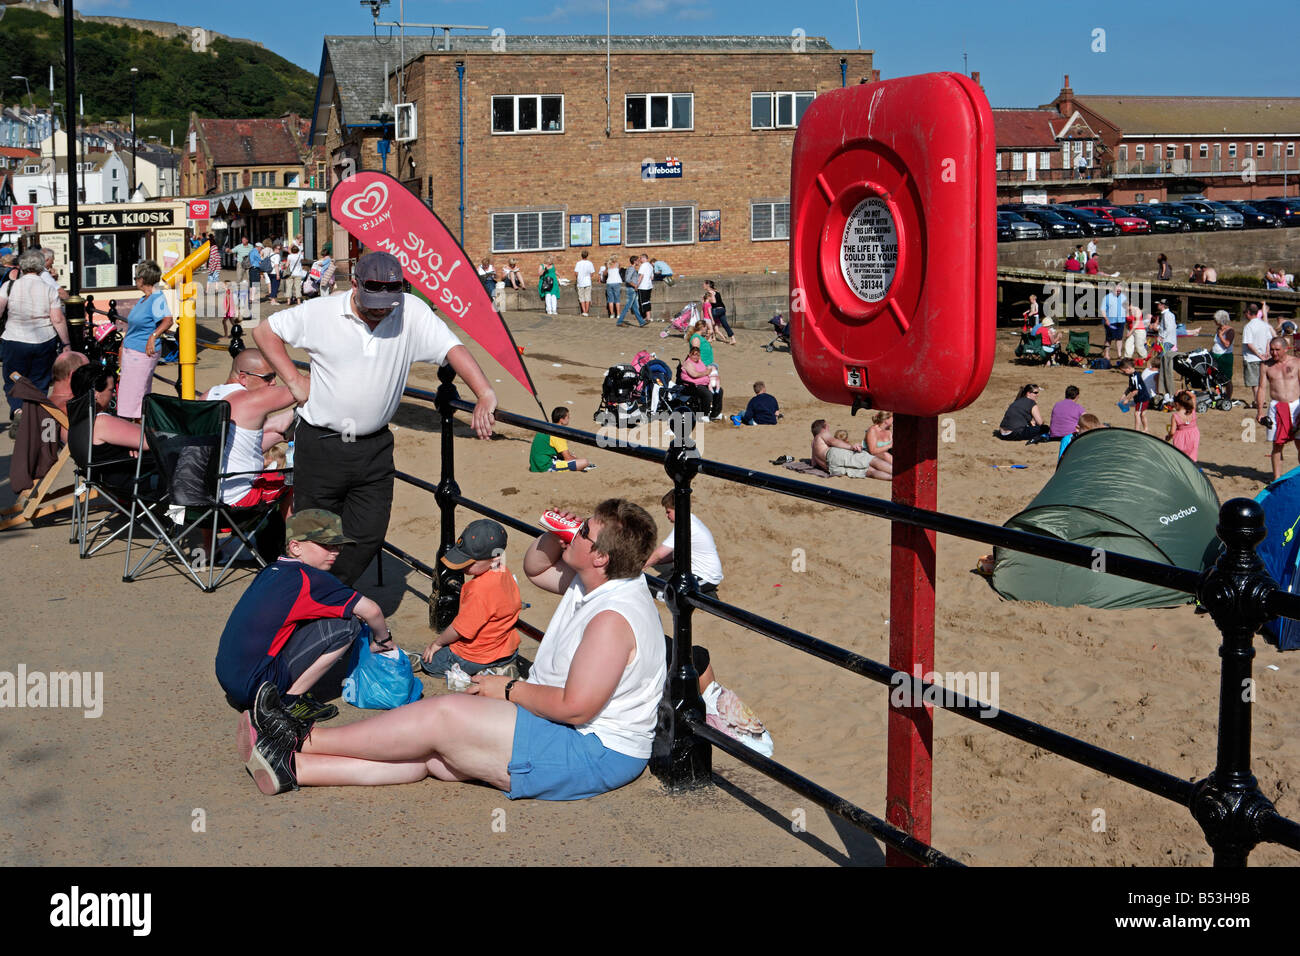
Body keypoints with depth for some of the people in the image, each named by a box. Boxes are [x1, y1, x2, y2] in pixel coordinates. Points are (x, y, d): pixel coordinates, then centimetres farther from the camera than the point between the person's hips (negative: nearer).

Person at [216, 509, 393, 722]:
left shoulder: (270, 571, 12)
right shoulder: (308, 578, -11)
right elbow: (370, 610, -9)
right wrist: (382, 640, 11)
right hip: (253, 685, -9)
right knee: (347, 624, -9)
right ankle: (290, 700, -5)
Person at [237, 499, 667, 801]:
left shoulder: (613, 618, -26)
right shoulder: (593, 581, 5)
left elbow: (575, 707, -28)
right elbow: (535, 568, 22)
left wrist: (510, 688, -13)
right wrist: (555, 533, -1)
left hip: (594, 754, -10)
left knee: (443, 714, -15)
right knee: (432, 755, -2)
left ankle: (305, 740, -4)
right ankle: (294, 768, -5)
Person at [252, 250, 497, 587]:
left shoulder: (412, 313, -6)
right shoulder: (320, 312, -7)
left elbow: (453, 349, -16)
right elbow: (265, 331, 6)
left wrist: (484, 395, -32)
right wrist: (293, 380, -2)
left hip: (374, 448, 2)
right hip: (320, 444, -2)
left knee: (368, 536, 2)